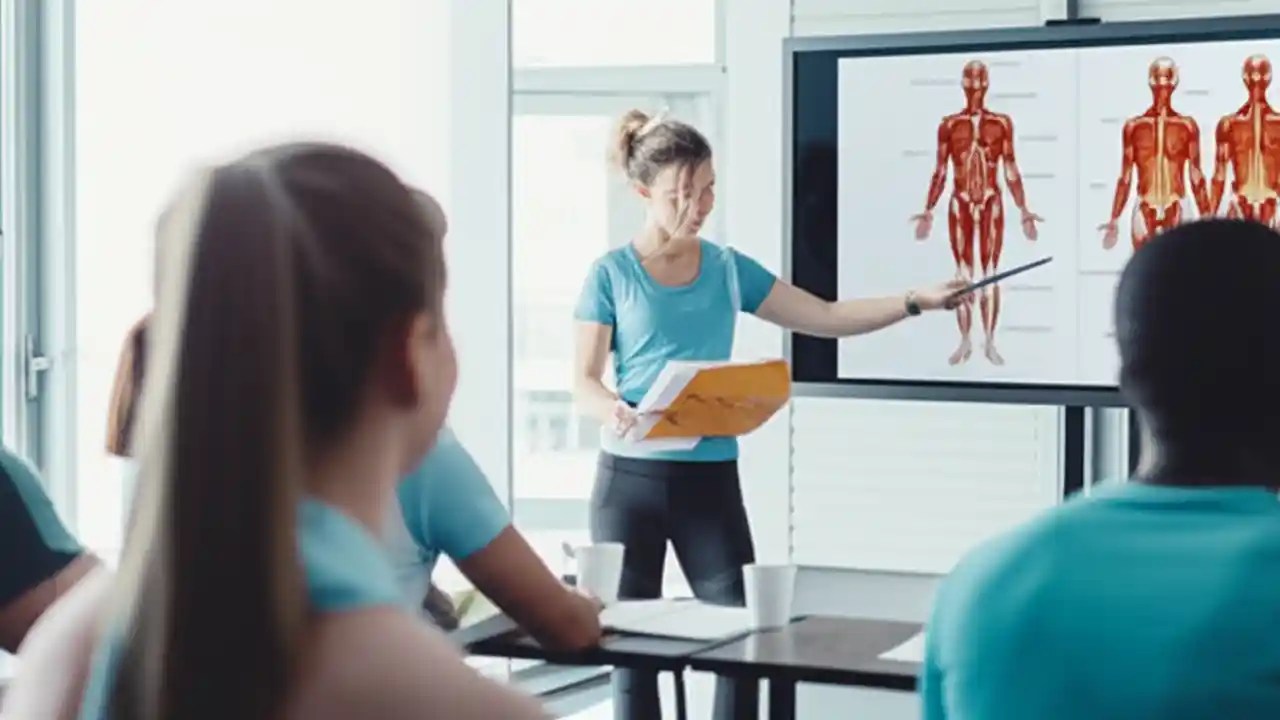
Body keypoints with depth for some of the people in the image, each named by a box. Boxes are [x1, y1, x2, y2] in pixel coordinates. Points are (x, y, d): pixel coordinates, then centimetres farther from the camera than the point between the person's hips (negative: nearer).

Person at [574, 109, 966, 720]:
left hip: (710, 474, 2)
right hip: (629, 476, -2)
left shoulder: (728, 269, 7)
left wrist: (916, 301, -1)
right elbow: (585, 382, -3)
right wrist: (613, 411, -26)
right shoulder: (611, 274, -2)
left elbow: (826, 318, 9)